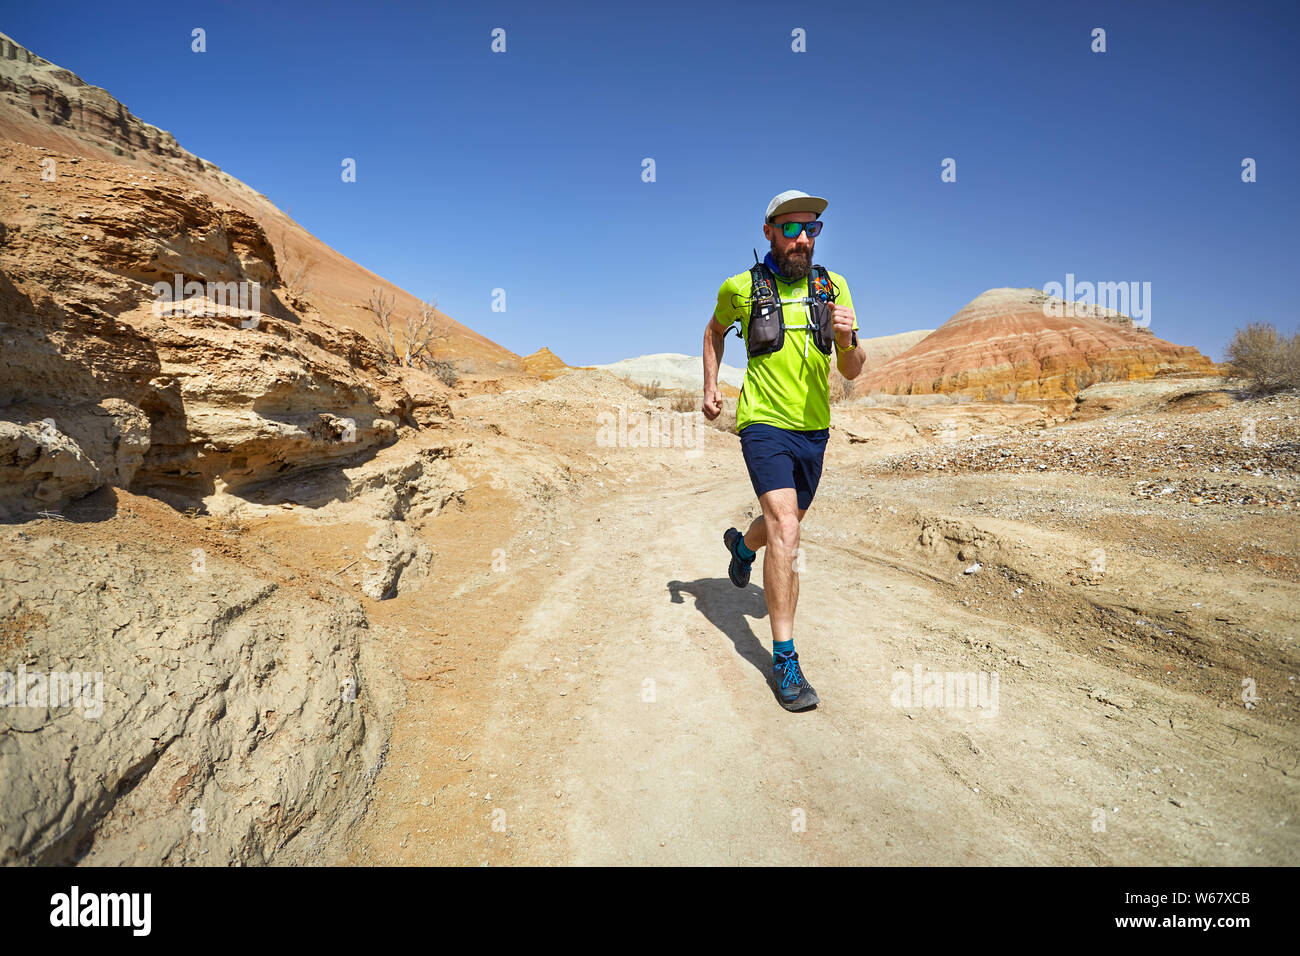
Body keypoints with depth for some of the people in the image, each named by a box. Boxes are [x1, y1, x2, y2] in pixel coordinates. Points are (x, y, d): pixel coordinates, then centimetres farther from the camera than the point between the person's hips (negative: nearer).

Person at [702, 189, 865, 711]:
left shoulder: (833, 287, 2)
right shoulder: (741, 288, -3)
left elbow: (851, 372, -1)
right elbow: (714, 331, 19)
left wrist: (846, 339, -22)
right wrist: (710, 387, 8)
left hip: (813, 428, 4)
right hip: (764, 423, -4)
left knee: (788, 524, 22)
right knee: (785, 530, -20)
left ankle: (742, 544, 58)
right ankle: (784, 657, -11)